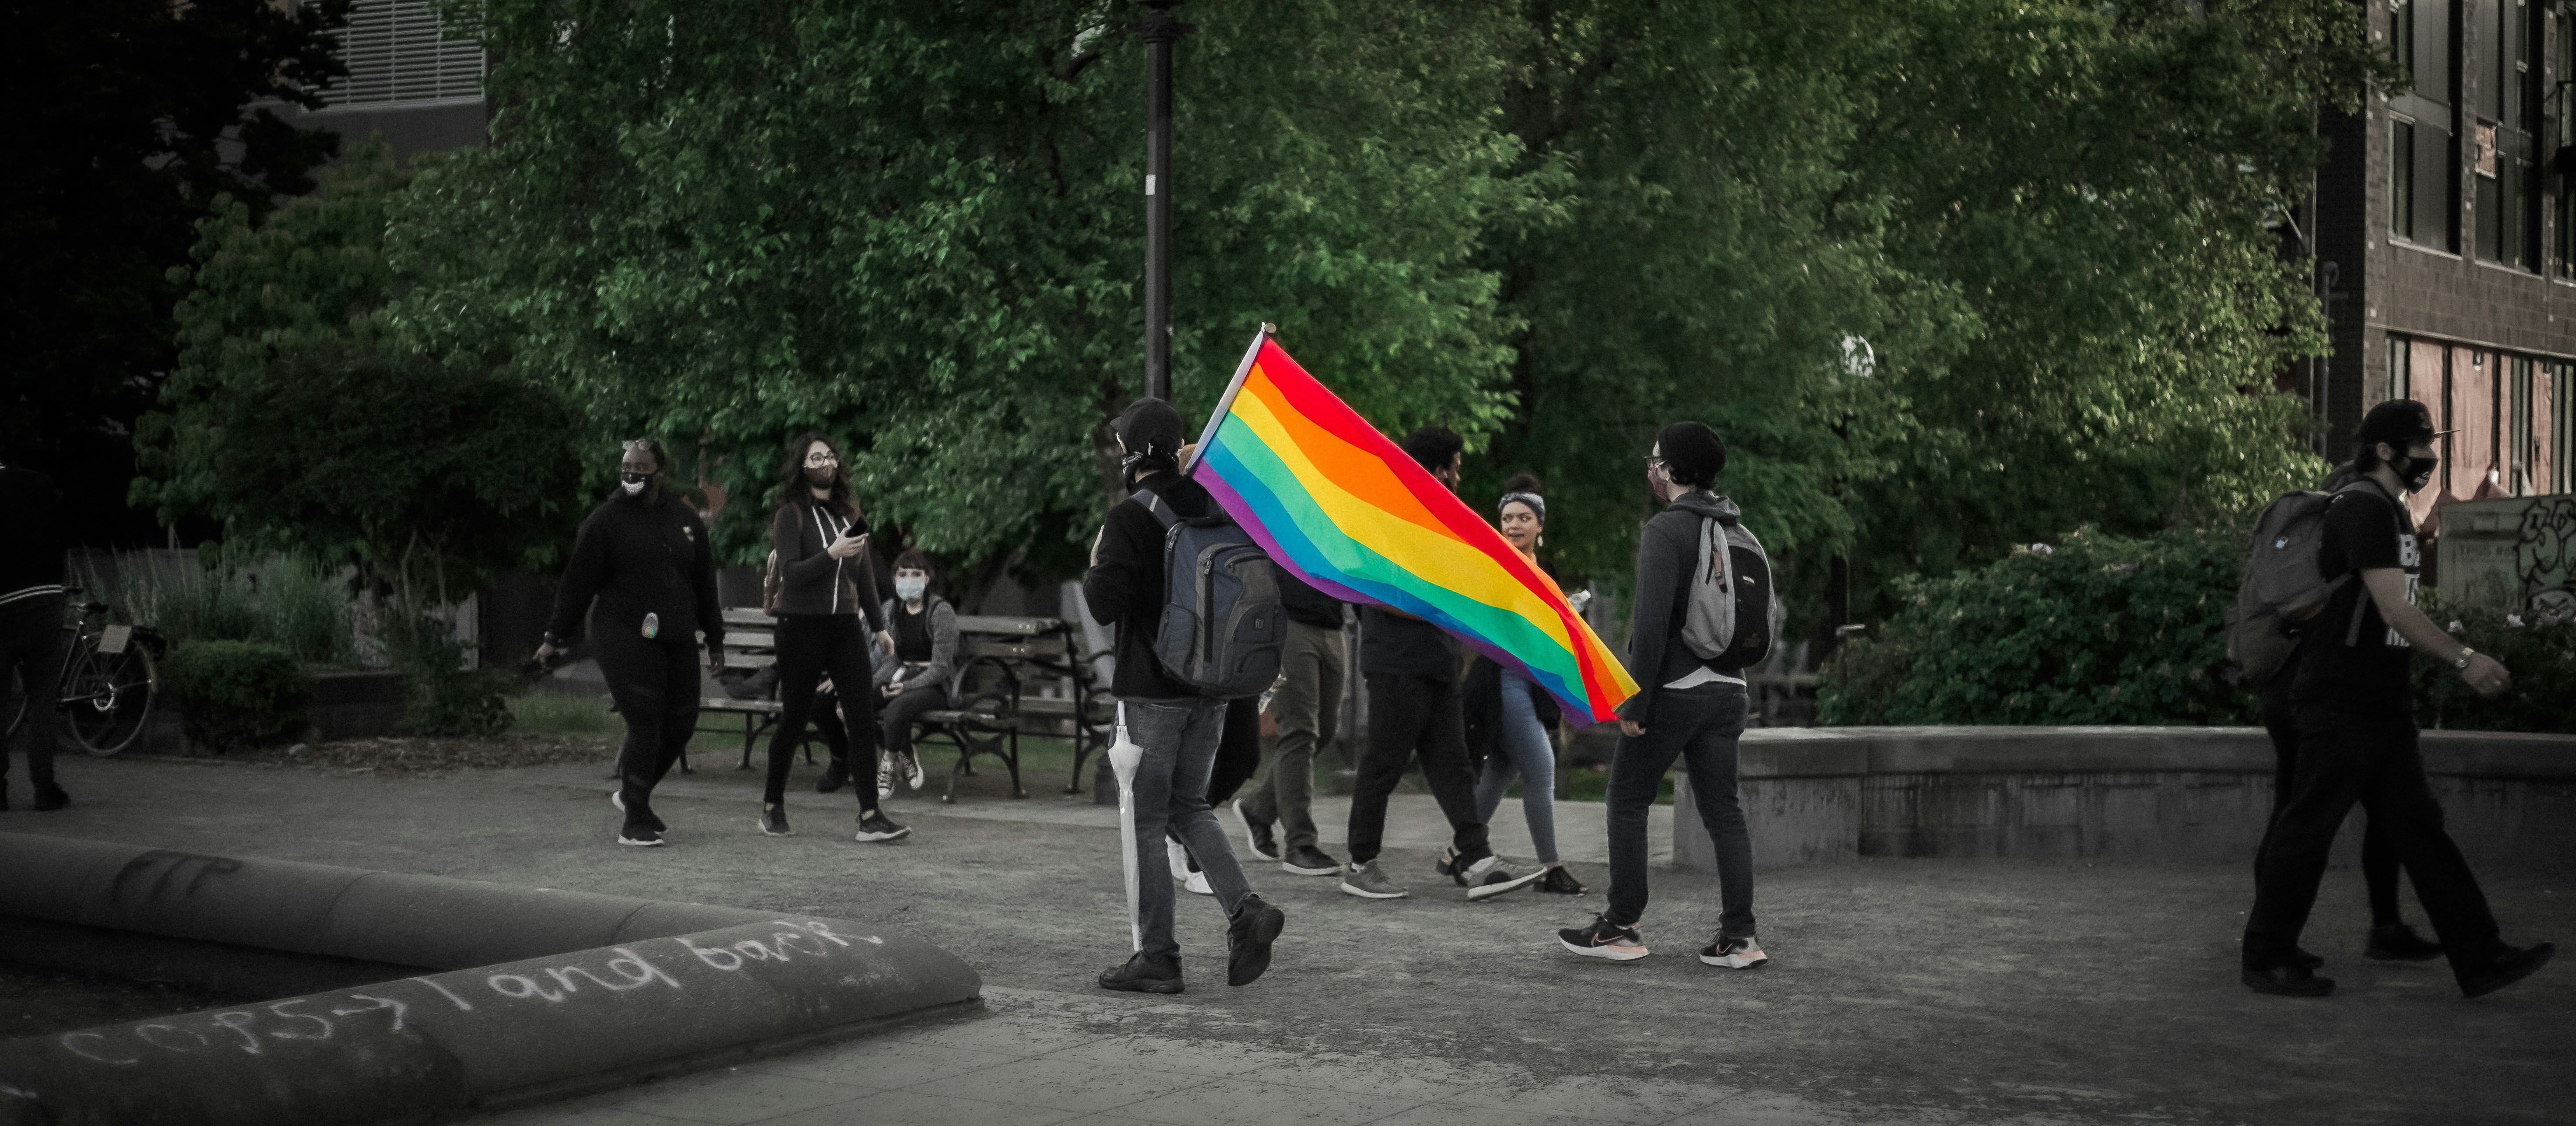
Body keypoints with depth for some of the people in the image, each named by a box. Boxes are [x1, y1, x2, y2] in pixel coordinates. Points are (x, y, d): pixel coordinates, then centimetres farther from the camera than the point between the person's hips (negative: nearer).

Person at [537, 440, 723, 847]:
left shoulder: (684, 520, 13)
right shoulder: (606, 520, -1)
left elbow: (704, 582, 19)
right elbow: (578, 581, -1)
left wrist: (715, 640, 19)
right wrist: (557, 637, -2)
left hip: (677, 640, 6)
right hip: (625, 640, -5)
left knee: (681, 724, 5)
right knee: (645, 725, -11)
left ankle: (632, 794, 27)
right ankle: (634, 824, -2)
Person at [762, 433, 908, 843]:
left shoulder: (849, 512, 12)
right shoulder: (792, 515, -5)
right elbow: (790, 574, -14)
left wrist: (879, 625, 19)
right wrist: (832, 553, -25)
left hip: (845, 626, 5)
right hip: (802, 628, -5)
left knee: (863, 716, -6)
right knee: (794, 720, 4)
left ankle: (870, 817, -8)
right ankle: (772, 807, 23)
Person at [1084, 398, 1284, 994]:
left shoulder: (1129, 518, -14)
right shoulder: (1210, 507, 5)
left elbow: (1104, 604, -19)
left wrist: (1094, 567, 1)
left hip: (1152, 689, -6)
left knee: (1145, 819, 3)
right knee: (1189, 806, 18)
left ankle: (1157, 957, 5)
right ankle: (1245, 910, -1)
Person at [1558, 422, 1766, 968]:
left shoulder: (1666, 530, -13)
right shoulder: (1737, 533, 13)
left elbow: (1652, 622, -20)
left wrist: (1635, 701, -16)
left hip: (1672, 691, -7)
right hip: (1725, 688, 7)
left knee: (1627, 801, 5)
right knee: (1724, 811, 6)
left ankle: (1621, 927, 7)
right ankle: (1739, 937, 3)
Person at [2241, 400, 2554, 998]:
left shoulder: (2393, 511, 18)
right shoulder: (2363, 508, -14)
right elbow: (2395, 610, -21)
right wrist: (2464, 660, -22)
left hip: (2383, 704, 10)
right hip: (2342, 702, -10)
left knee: (2418, 827, 7)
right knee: (2307, 828, -3)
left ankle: (2480, 959, 6)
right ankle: (2266, 961, 5)